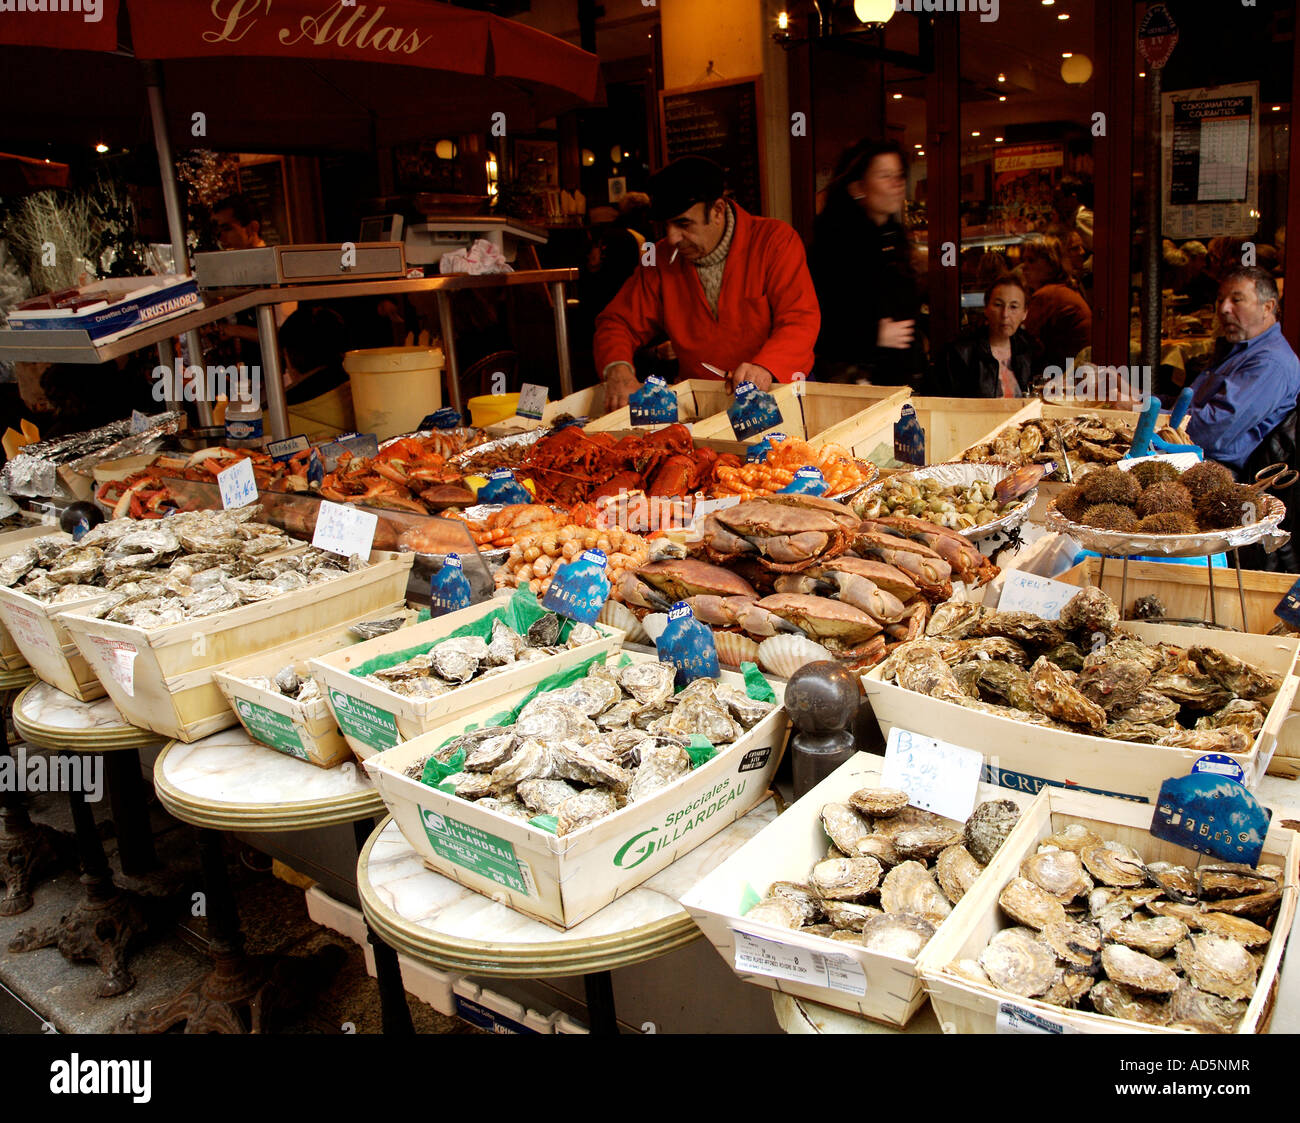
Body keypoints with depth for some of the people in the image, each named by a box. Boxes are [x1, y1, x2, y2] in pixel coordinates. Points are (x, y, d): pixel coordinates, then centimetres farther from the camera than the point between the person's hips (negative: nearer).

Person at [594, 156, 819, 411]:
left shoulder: (775, 240, -2)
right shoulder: (662, 260, 8)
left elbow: (801, 319, -12)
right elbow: (618, 322, 9)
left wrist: (764, 368, -33)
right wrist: (617, 368, -15)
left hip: (779, 389, -3)